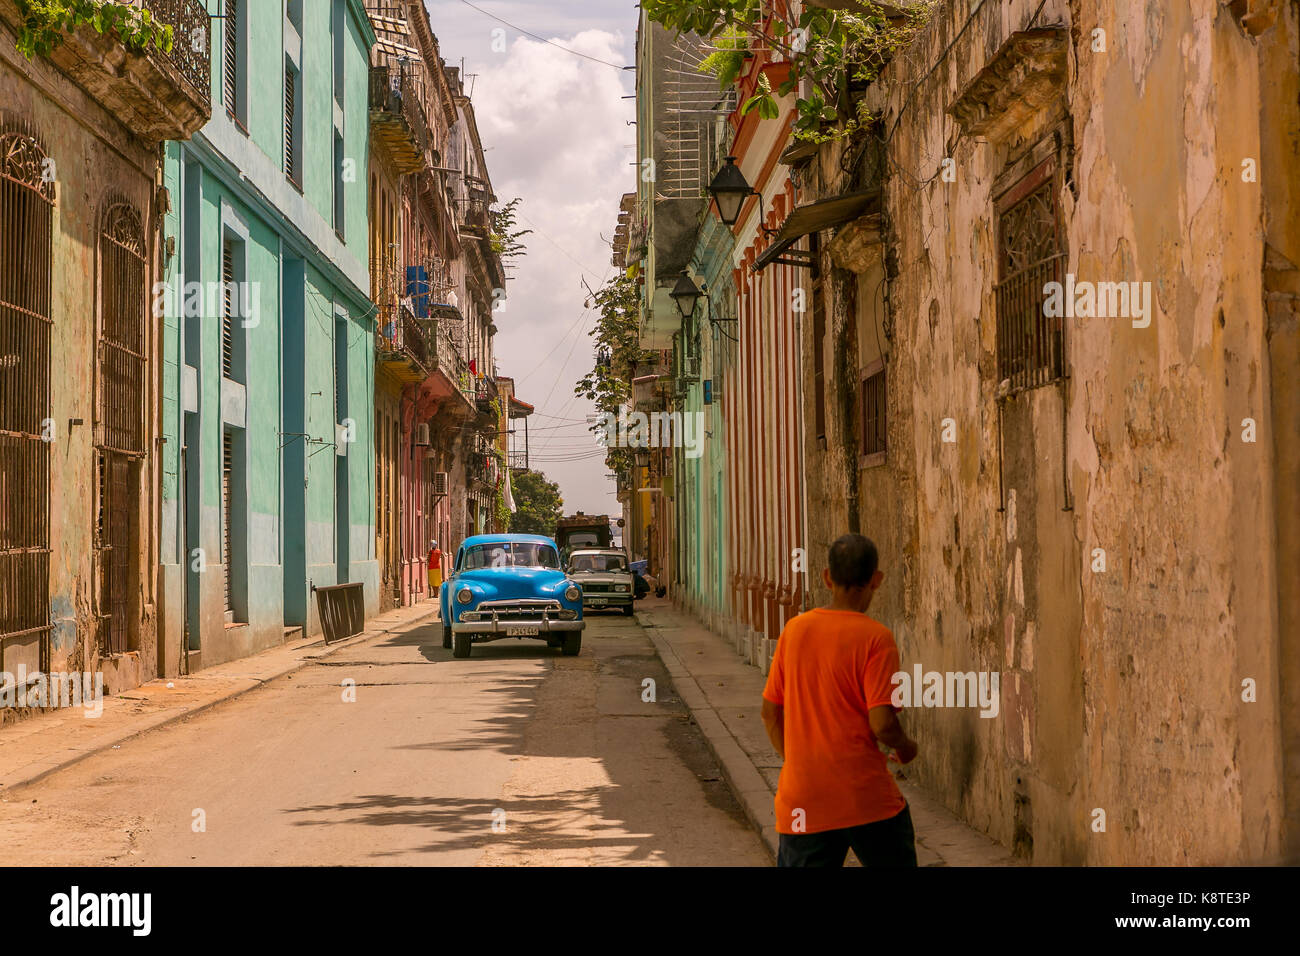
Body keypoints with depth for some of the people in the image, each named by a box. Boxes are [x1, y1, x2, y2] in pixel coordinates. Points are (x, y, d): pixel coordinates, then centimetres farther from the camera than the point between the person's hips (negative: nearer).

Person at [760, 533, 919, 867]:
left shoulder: (795, 630, 3)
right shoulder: (875, 638, -11)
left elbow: (770, 712, 8)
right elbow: (882, 723, -16)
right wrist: (906, 747, 5)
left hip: (802, 799, 3)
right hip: (867, 797, -3)